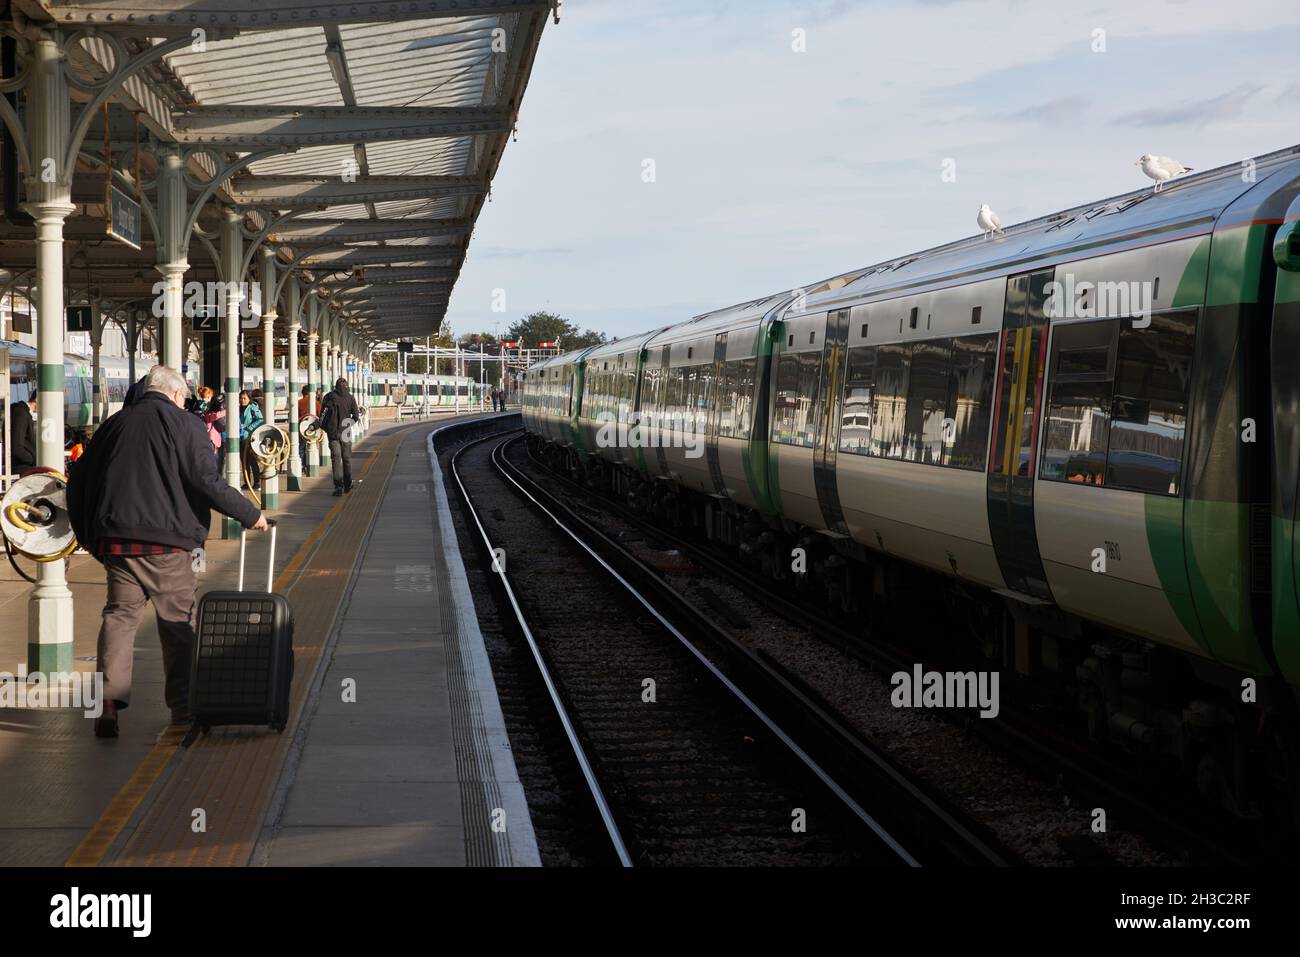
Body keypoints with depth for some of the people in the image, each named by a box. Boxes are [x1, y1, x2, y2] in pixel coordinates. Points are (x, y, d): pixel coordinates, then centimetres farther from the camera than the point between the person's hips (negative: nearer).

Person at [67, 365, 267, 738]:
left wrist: (88, 535, 27)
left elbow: (79, 480, 16)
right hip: (166, 540, -4)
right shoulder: (184, 424, -2)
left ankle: (109, 702, -7)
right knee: (178, 621, 7)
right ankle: (182, 706, 11)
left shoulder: (114, 423, 13)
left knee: (119, 615, 7)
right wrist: (250, 514, 1)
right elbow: (207, 483, -10)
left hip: (116, 539, 4)